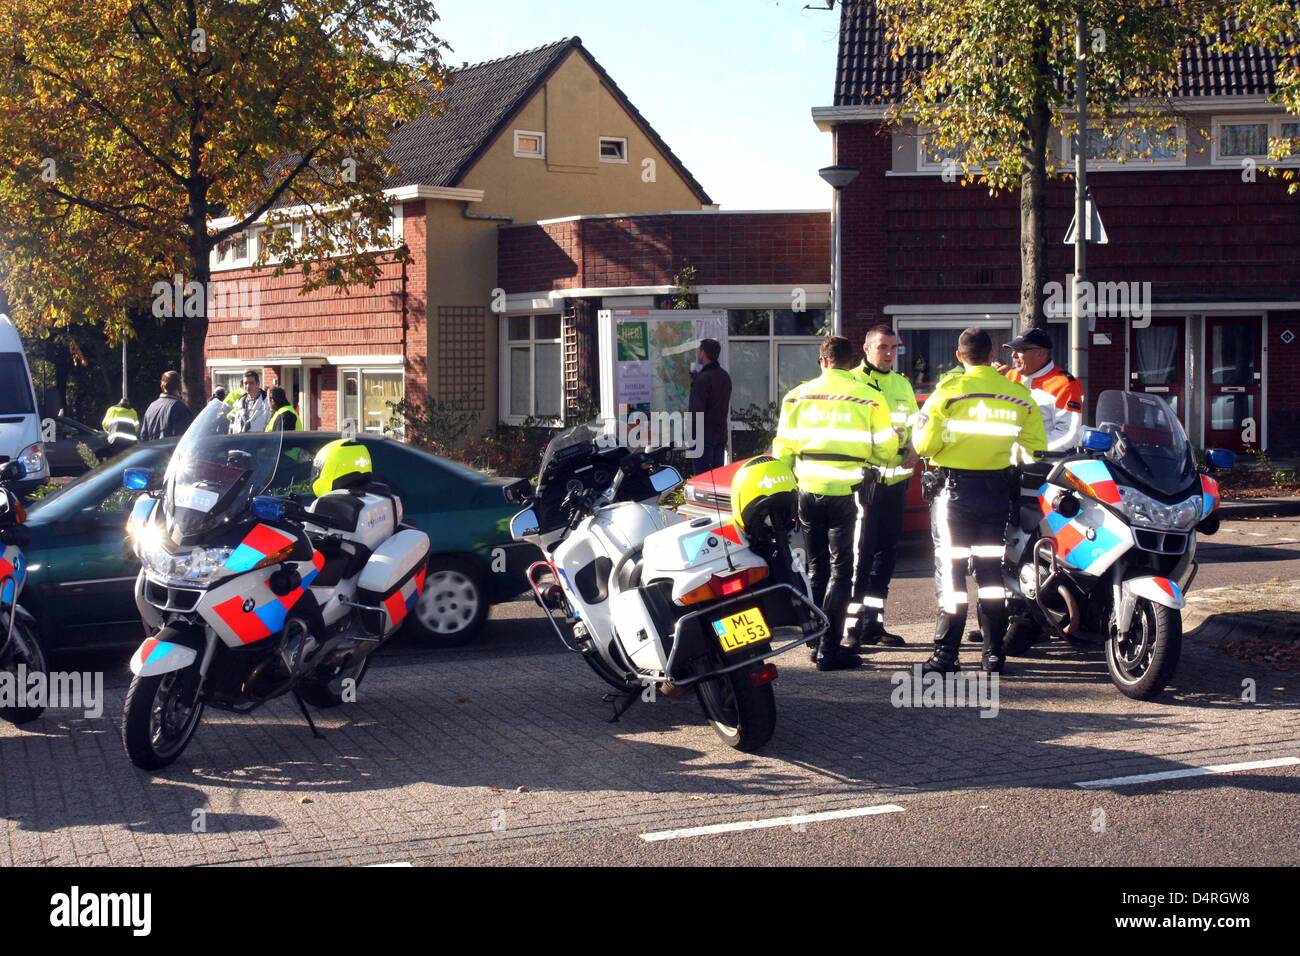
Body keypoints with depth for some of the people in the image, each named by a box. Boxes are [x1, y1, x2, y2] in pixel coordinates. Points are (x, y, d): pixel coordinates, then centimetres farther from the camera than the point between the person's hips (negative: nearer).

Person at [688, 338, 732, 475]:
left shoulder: (703, 378, -15)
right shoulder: (725, 376, 12)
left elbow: (696, 409, -19)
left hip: (704, 433, -8)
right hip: (721, 432, 8)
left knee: (703, 474, -7)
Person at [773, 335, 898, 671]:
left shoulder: (798, 395, 5)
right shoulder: (868, 398, -5)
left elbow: (782, 448, 6)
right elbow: (886, 449, -4)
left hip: (809, 489, 4)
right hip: (848, 491, -4)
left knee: (817, 567, 17)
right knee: (841, 570, 1)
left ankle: (817, 641, 21)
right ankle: (829, 649, -3)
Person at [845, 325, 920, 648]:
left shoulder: (902, 385, 16)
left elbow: (916, 424, 22)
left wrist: (914, 449, 2)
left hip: (896, 481, 7)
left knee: (885, 553, 12)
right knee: (860, 555, -7)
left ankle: (873, 622, 20)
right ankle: (853, 627, -5)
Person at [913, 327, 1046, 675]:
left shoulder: (949, 391, -10)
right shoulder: (1019, 395, 2)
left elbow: (924, 444, -11)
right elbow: (1035, 448, 3)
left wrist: (920, 425, 10)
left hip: (954, 489, -4)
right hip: (998, 490, 4)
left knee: (950, 570, 0)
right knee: (991, 570, 12)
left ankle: (946, 654, -2)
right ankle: (994, 653, 14)